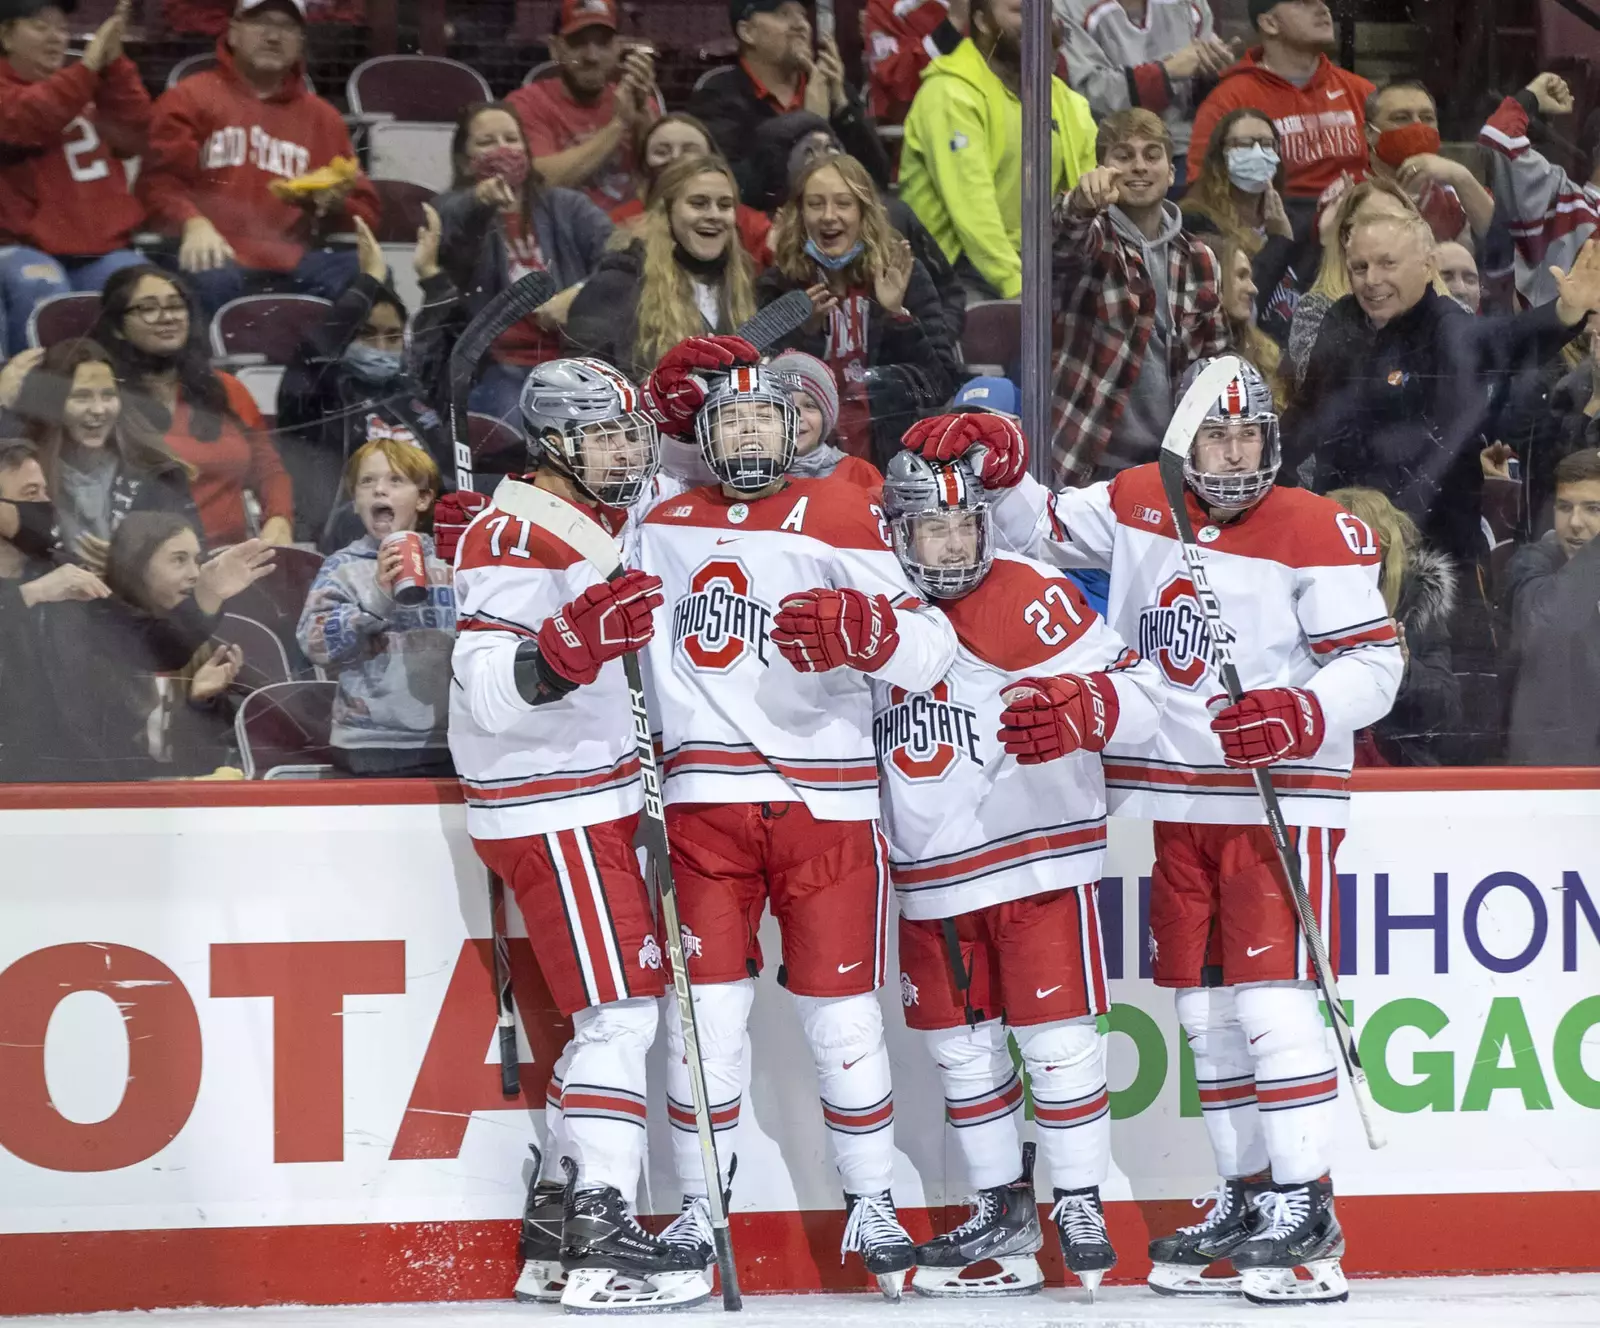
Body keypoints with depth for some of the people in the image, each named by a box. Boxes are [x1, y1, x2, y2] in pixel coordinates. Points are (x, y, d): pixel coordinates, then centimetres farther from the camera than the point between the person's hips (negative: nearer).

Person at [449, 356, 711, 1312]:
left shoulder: (614, 518, 11)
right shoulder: (515, 538, -17)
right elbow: (493, 691, -25)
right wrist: (571, 646, -42)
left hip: (599, 795, 10)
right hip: (551, 810, -10)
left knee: (612, 1012, 13)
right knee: (622, 1006, -15)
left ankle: (556, 1226, 19)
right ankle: (603, 1238, -17)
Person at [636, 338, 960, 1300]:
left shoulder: (841, 518, 2)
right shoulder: (667, 528, 12)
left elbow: (930, 652, -7)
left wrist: (864, 627, -27)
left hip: (826, 797, -2)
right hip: (706, 797, 2)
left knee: (840, 1007, 0)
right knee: (708, 1002, -2)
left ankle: (872, 1206, 11)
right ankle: (698, 1209, 7)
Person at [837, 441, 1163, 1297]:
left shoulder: (1028, 598, -12)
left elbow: (1135, 691, -17)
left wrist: (1078, 708, -32)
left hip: (1034, 857, -5)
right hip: (929, 874, 5)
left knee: (1054, 1034, -4)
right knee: (958, 1046, 10)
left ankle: (1080, 1205, 6)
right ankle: (1001, 1209, 21)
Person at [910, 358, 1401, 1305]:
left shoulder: (1319, 533, -10)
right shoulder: (1139, 506, 6)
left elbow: (1374, 661, -12)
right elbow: (1039, 530, 18)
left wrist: (1297, 716, -28)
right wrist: (997, 466, 0)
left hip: (1282, 799, -6)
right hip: (1178, 801, 6)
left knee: (1270, 996, -13)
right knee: (1205, 1008, 9)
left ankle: (1306, 1209, -9)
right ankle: (1248, 1198, 18)